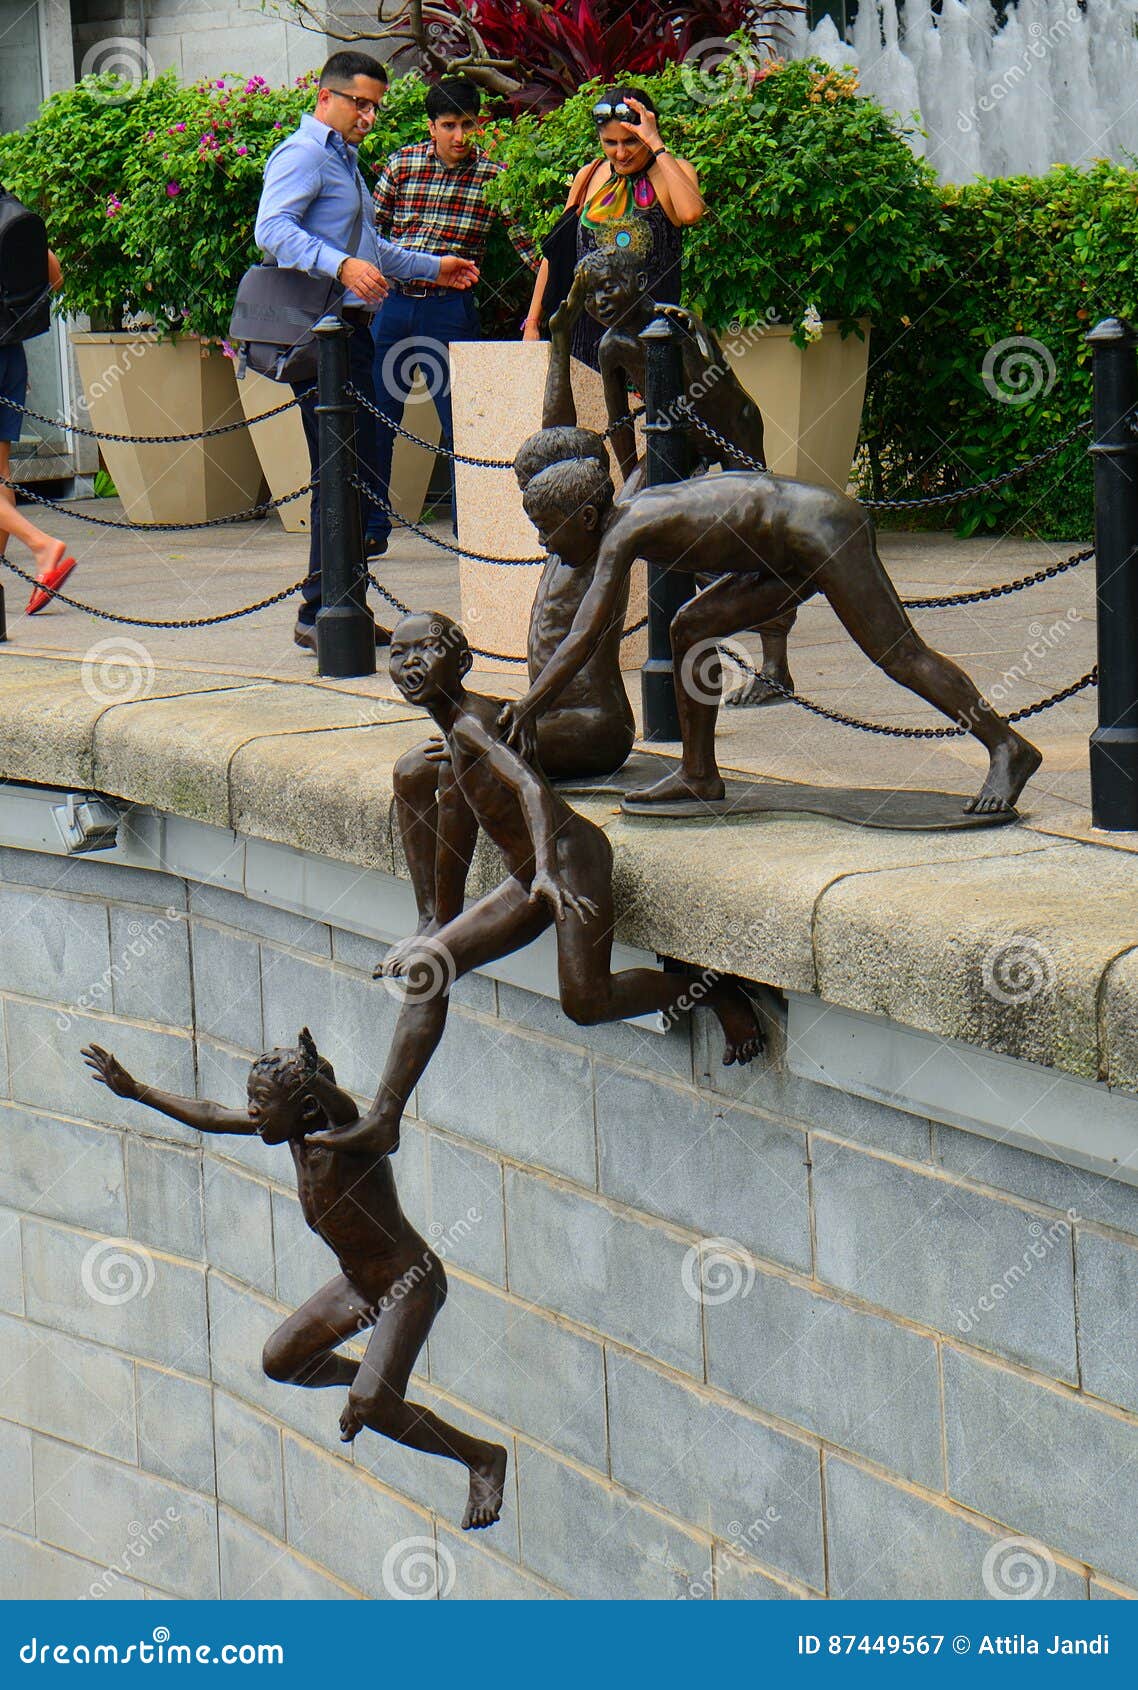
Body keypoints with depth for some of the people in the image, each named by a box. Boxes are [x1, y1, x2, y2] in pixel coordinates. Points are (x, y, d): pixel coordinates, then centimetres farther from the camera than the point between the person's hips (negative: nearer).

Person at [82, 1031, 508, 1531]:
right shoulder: (296, 1129, -4)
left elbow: (346, 1110, -52)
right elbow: (211, 1117, 9)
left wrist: (314, 1077, -71)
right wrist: (136, 1091, 13)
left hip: (411, 1282, -9)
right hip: (359, 1282, 9)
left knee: (372, 1407, -20)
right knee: (279, 1361, 12)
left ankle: (483, 1457, -2)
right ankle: (363, 1376, 38)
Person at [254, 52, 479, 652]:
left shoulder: (346, 159, 25)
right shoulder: (304, 153, -7)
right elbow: (272, 229, -24)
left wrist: (431, 267, 35)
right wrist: (341, 266, -36)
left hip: (351, 328, 10)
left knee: (355, 470, 10)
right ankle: (319, 613, -10)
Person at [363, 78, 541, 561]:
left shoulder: (492, 175, -3)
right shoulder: (402, 164, 2)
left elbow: (528, 241, -4)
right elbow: (371, 228, 11)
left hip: (450, 310, -3)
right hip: (391, 303, 3)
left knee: (460, 422, -2)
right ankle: (370, 530, 19)